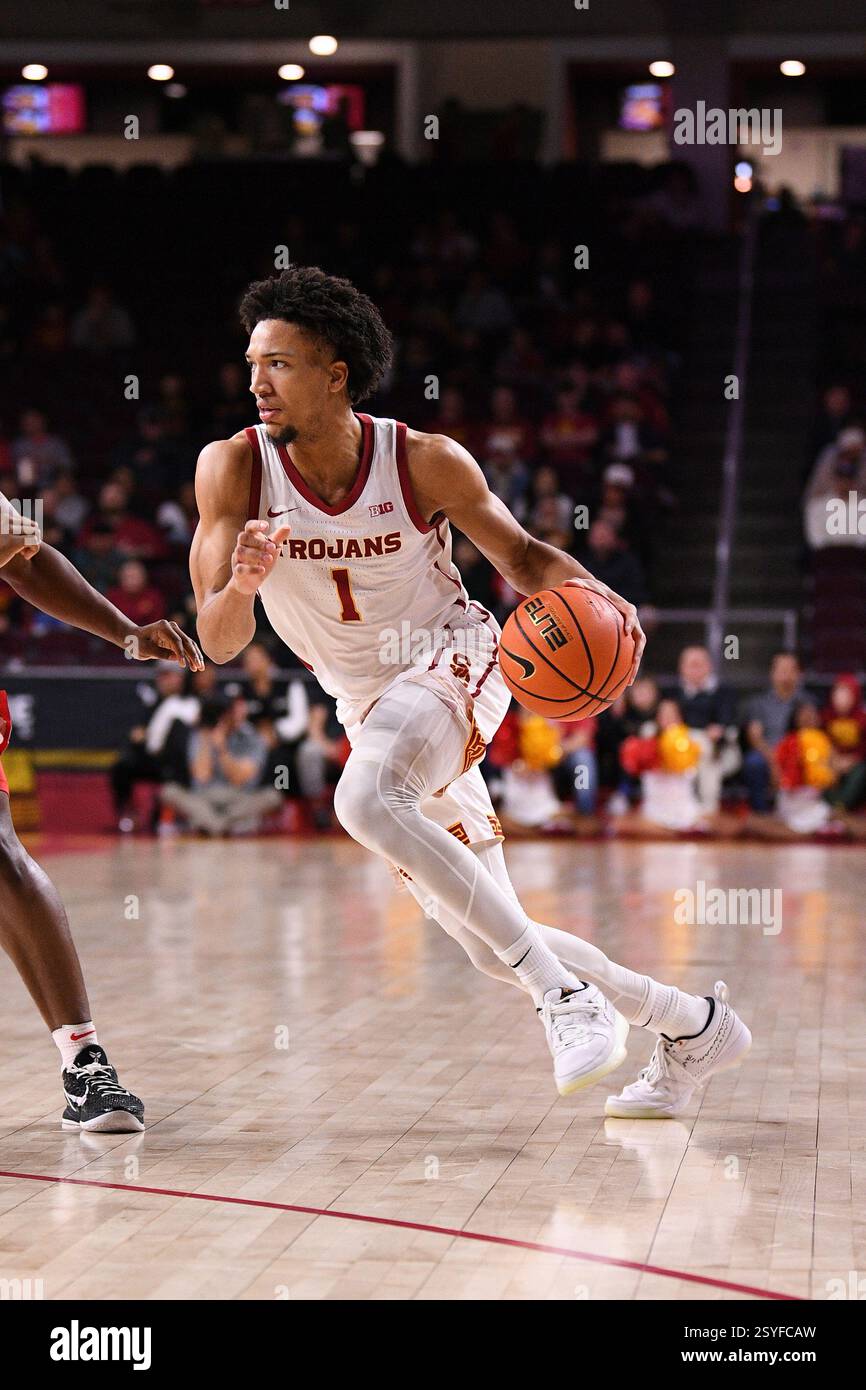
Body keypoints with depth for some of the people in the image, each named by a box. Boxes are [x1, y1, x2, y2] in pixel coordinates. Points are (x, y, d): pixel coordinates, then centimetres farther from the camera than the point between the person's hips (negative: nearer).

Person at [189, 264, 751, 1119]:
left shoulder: (424, 463, -16)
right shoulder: (233, 470, -13)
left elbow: (520, 553, 0)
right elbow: (218, 642, -15)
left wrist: (590, 593, -22)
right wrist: (244, 582, -38)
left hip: (454, 662, -4)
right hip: (369, 709, 4)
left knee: (365, 798, -37)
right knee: (493, 948, 5)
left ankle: (566, 991, -31)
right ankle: (690, 1027, 25)